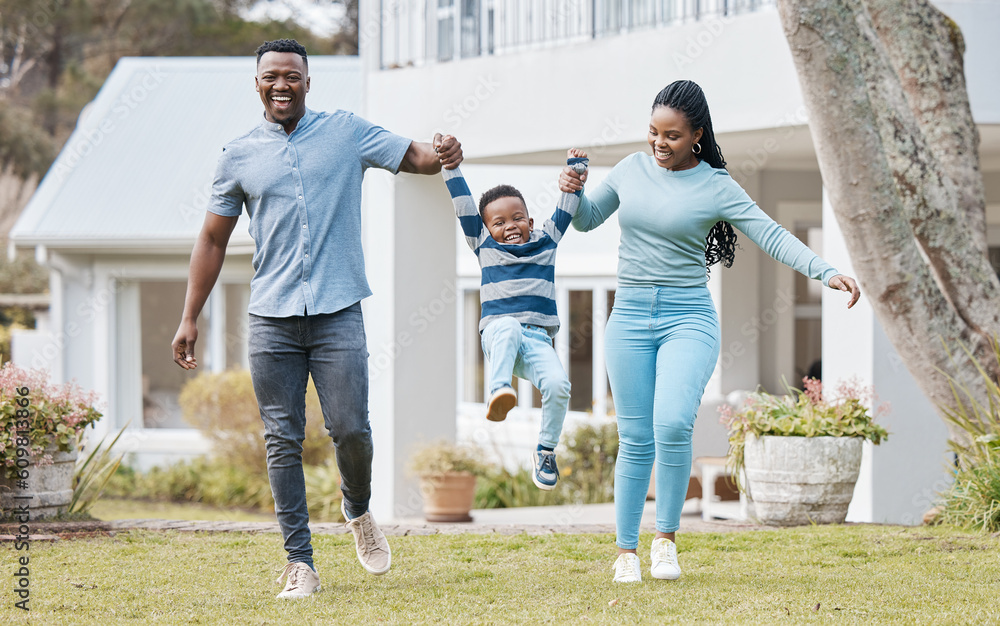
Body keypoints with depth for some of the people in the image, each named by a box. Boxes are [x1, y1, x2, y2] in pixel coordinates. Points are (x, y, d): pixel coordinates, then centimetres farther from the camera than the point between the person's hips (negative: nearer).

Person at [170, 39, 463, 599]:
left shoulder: (346, 132, 6)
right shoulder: (240, 157, 9)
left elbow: (415, 157, 4)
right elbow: (213, 240, 15)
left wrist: (443, 154, -22)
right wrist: (190, 317, 11)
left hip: (338, 312, -1)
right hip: (272, 320, 1)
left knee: (351, 430, -8)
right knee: (283, 442, -1)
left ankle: (359, 511, 24)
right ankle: (300, 562, 4)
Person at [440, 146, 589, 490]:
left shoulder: (545, 242, 19)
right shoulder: (484, 244, 16)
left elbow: (565, 211, 24)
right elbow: (463, 203, 14)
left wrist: (576, 171, 20)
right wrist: (449, 164, 12)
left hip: (537, 340, 2)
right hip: (497, 337, -2)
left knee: (558, 384, -25)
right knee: (508, 326, -39)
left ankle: (546, 451, -5)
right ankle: (498, 392, -54)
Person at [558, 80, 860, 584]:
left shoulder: (716, 187, -3)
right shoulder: (632, 170, 8)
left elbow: (772, 236, -9)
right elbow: (587, 219, 21)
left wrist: (826, 272, -22)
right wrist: (574, 191, -1)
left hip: (688, 318, -3)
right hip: (630, 315, 3)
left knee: (673, 425, -23)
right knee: (636, 439, 1)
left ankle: (667, 536, -4)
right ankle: (626, 550, 12)